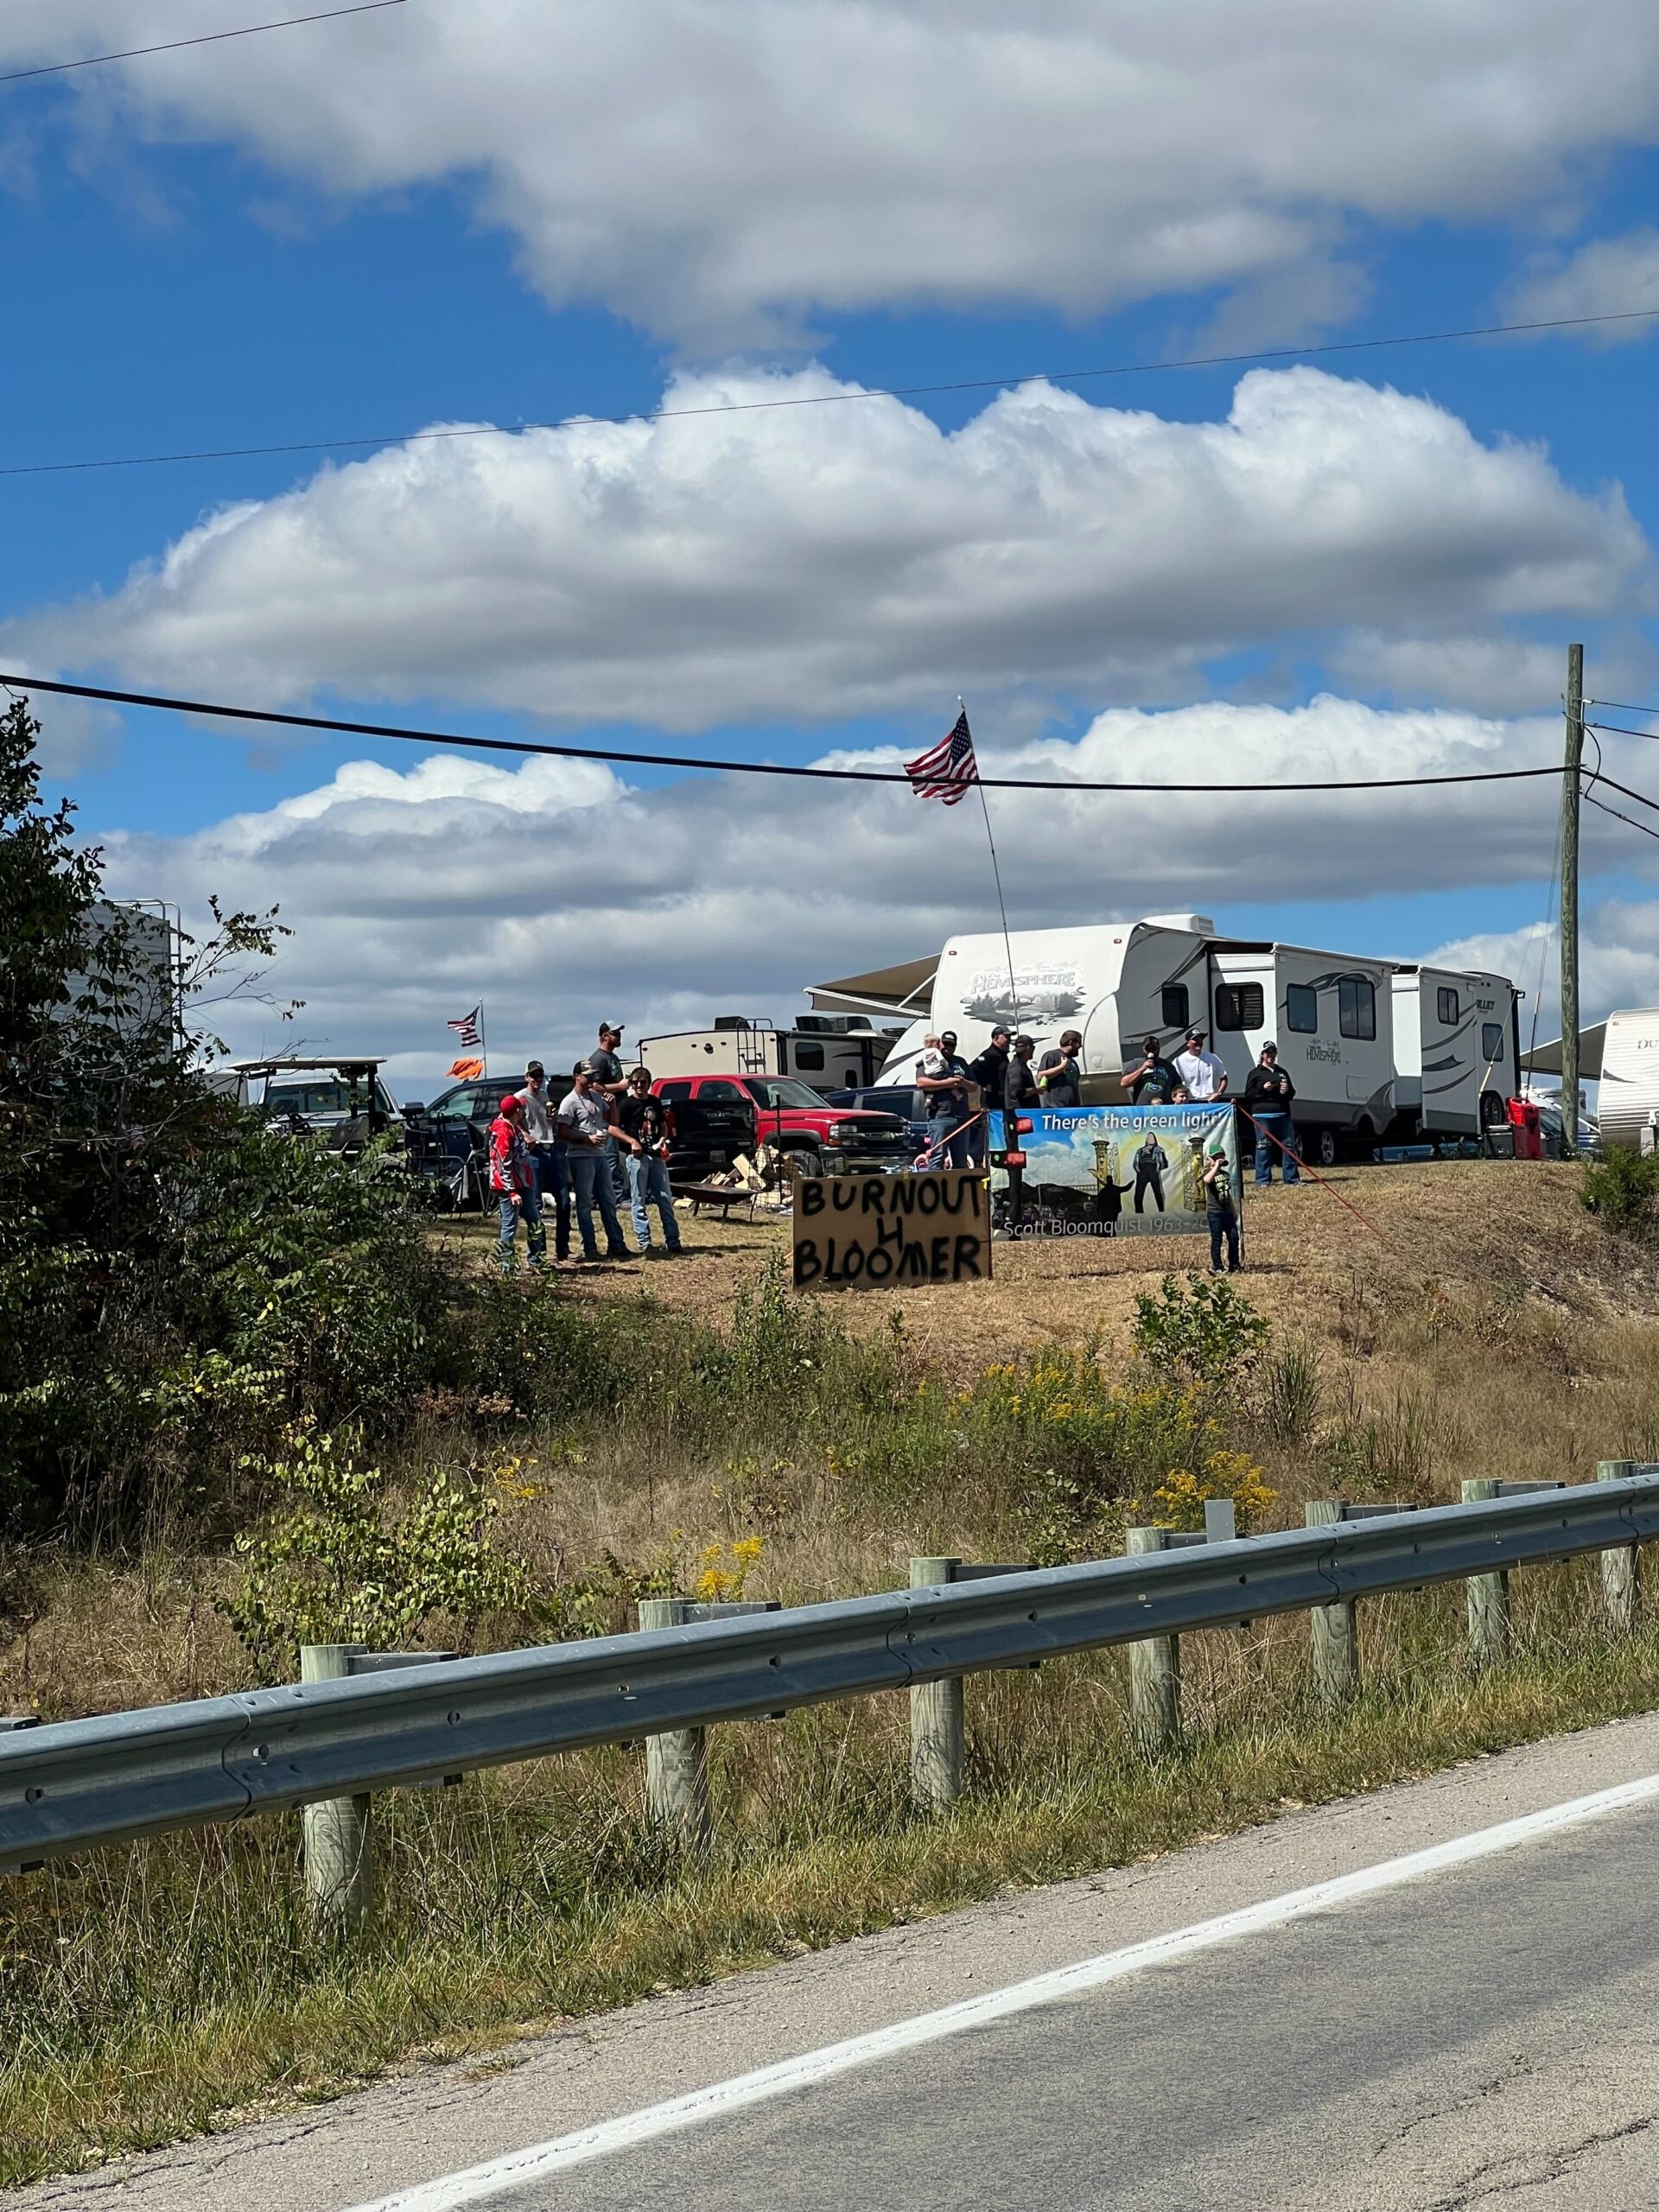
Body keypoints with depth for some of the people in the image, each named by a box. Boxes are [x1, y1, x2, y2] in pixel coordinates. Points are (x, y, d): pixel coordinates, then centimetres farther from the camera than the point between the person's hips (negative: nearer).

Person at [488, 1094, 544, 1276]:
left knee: (535, 1223, 12)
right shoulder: (503, 1133, -18)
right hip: (510, 1187, -10)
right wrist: (512, 1191, -22)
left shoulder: (515, 1128, 10)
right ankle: (508, 1266, 2)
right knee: (510, 1226, -3)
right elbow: (504, 1165, -21)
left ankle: (536, 1261, 19)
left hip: (523, 1184, 10)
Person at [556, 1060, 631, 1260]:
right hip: (580, 1157, -8)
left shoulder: (596, 1097, 13)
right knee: (584, 1204, -2)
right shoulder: (570, 1102, -9)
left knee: (608, 1201, 10)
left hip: (600, 1155, 8)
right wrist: (588, 1139, -21)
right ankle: (589, 1248, 0)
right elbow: (563, 1132, -15)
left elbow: (611, 1120, 20)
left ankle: (615, 1245, 16)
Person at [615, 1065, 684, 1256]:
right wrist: (631, 1141, -22)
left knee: (665, 1199, 5)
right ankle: (645, 1243, -1)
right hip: (637, 1156, -5)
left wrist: (663, 1139, 4)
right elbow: (614, 1128, -10)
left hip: (656, 1155, 5)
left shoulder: (655, 1103, 13)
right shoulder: (627, 1104, -3)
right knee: (639, 1201, -3)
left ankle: (672, 1242, 8)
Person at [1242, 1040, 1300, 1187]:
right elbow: (1248, 1095, 0)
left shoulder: (1282, 1072, 20)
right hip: (1262, 1115, -5)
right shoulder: (1255, 1073, 6)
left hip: (1282, 1114, 5)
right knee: (1263, 1147, -5)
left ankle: (1292, 1178, 8)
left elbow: (1292, 1093, 24)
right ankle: (1262, 1180, -3)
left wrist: (1288, 1091, 1)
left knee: (1289, 1145, 2)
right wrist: (1263, 1089, -14)